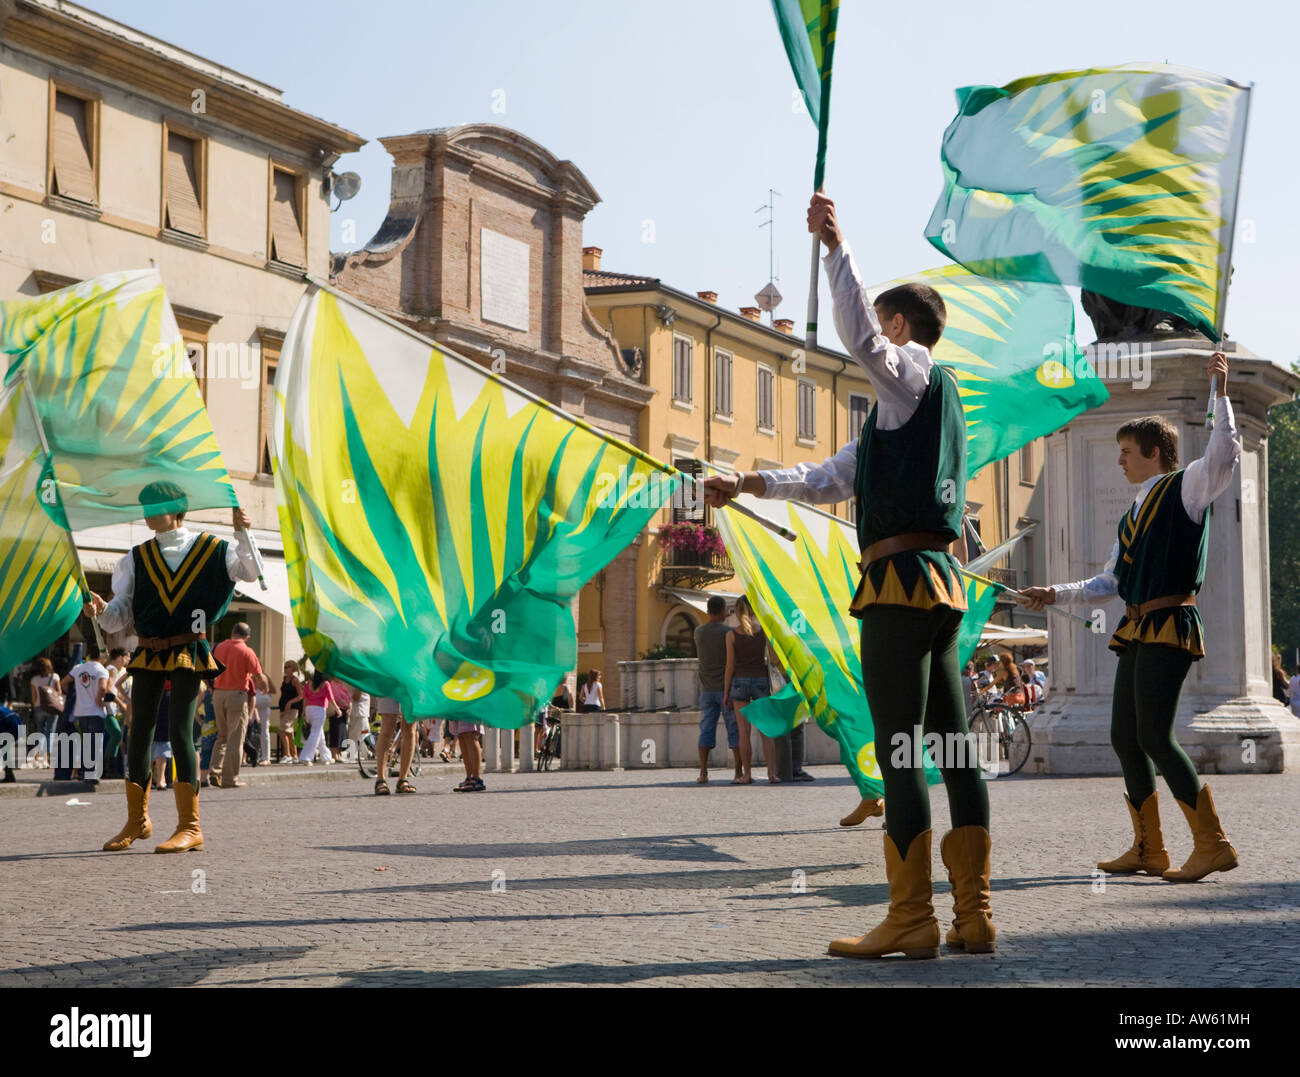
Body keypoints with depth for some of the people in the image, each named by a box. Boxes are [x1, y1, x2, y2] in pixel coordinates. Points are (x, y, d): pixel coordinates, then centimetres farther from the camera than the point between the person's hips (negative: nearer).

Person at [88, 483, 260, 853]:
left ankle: (190, 827, -8)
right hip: (148, 653, 5)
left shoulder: (211, 549, 2)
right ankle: (137, 820, 22)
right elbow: (119, 617, 7)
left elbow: (250, 572, -10)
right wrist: (102, 610, -14)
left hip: (187, 652, -5)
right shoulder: (137, 559, 11)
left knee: (180, 731, -12)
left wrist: (242, 533, -20)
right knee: (139, 732, 7)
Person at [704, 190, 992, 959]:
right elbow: (833, 479, 27)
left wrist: (837, 246, -21)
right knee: (953, 746, 6)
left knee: (900, 752, -10)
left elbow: (861, 338, -22)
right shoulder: (916, 406, 27)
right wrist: (751, 484, 22)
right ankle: (974, 914, 8)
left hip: (903, 579, -10)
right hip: (938, 582, 10)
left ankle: (912, 919, -10)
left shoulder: (917, 378, 0)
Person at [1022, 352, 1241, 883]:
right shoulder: (1133, 516, 24)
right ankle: (1148, 850, 15)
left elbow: (1224, 454, -20)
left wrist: (1220, 393, -23)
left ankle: (1213, 844, -12)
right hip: (1137, 630, 9)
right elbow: (1110, 582, 27)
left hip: (1170, 624, -9)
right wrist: (1056, 594, 20)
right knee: (1124, 737, 8)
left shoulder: (1185, 488, 0)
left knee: (1154, 737, -16)